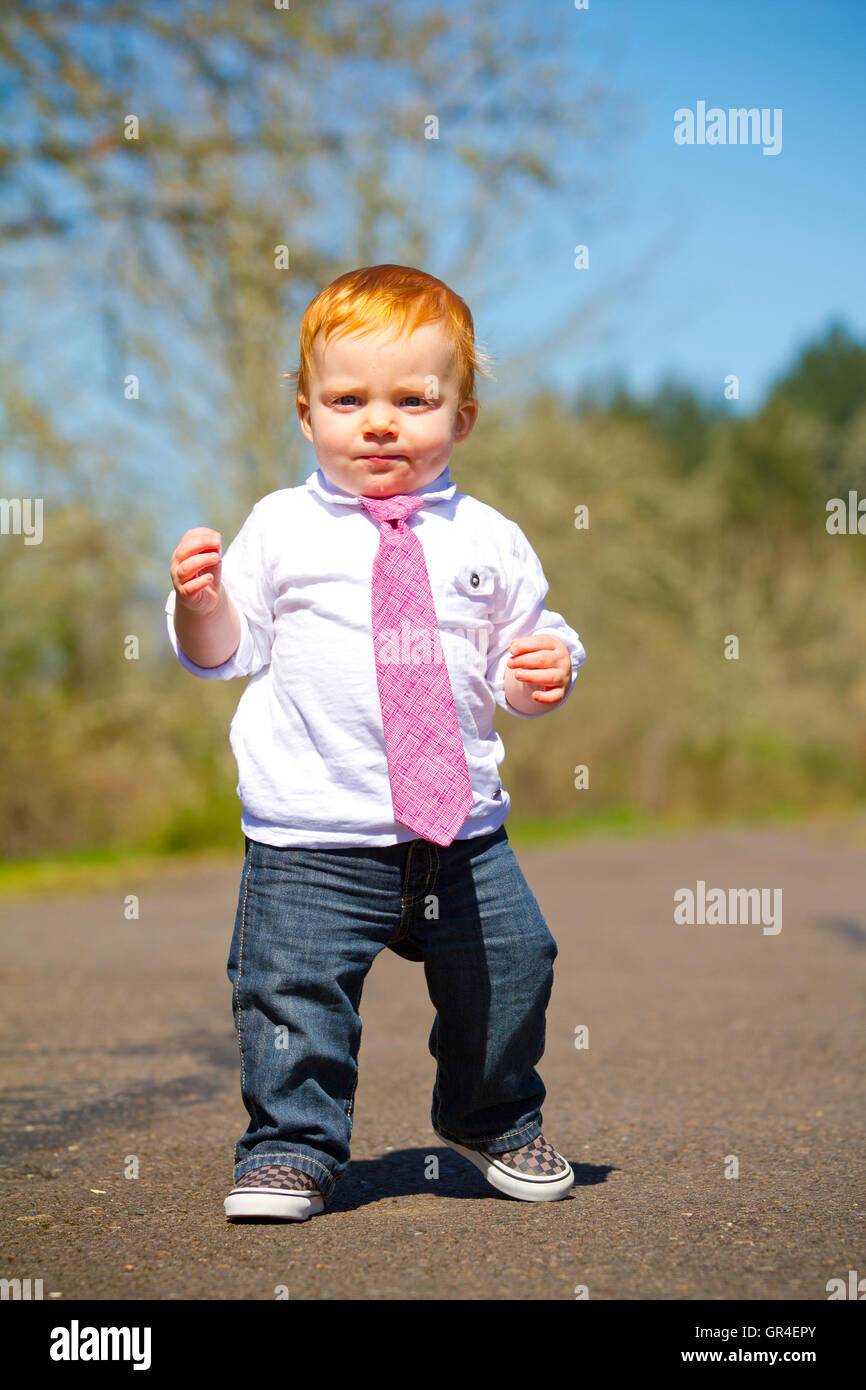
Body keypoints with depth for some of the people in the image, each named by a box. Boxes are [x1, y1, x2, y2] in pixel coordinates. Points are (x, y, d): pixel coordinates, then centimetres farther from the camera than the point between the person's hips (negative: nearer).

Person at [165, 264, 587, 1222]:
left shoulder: (486, 540, 6)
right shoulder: (281, 529, 2)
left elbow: (524, 646, 14)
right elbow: (225, 652, 6)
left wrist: (543, 672, -7)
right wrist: (201, 603, -14)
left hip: (461, 828, 2)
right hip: (311, 837, -2)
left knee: (509, 968, 7)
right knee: (292, 985, -6)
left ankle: (495, 1124, 33)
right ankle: (292, 1149, 14)